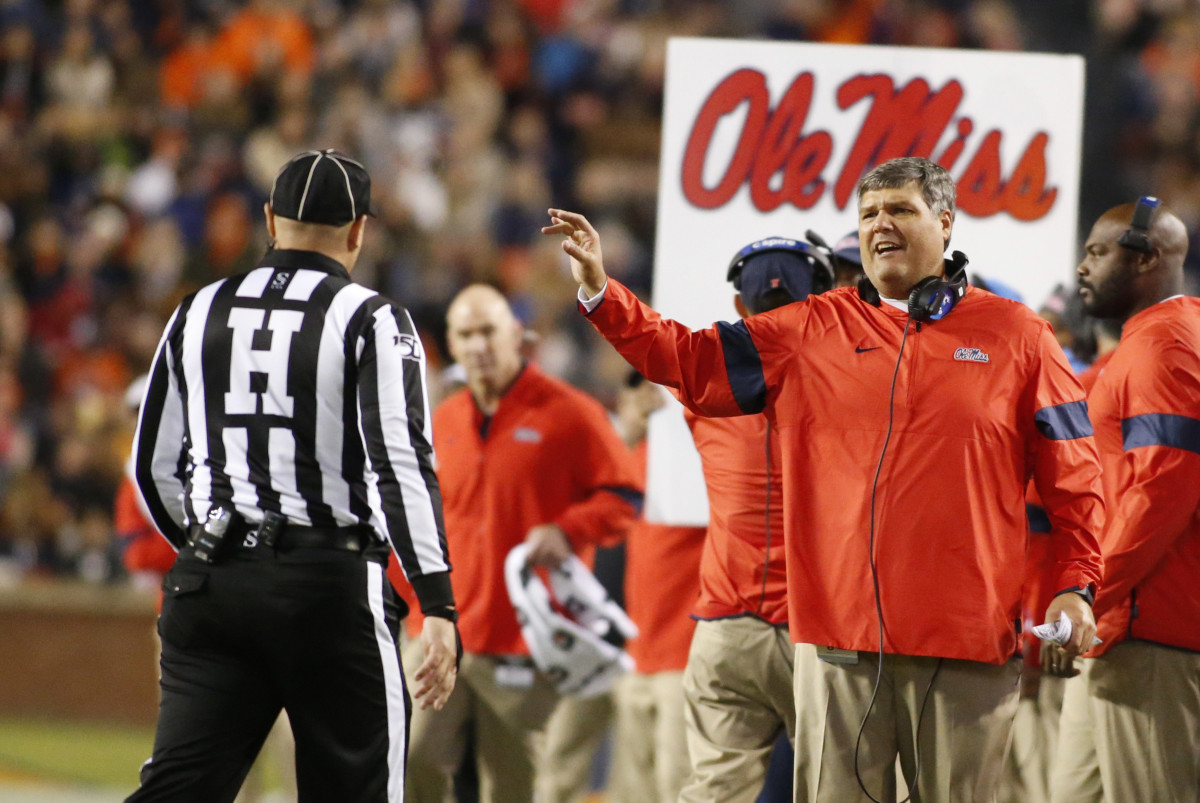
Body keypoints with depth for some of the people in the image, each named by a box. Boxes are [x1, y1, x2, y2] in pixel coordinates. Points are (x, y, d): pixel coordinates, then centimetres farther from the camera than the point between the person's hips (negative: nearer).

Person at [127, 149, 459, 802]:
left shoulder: (199, 314, 11)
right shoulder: (370, 321, -4)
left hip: (210, 586, 4)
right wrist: (437, 607, -18)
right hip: (331, 588, -4)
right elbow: (401, 465, -14)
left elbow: (154, 466, 16)